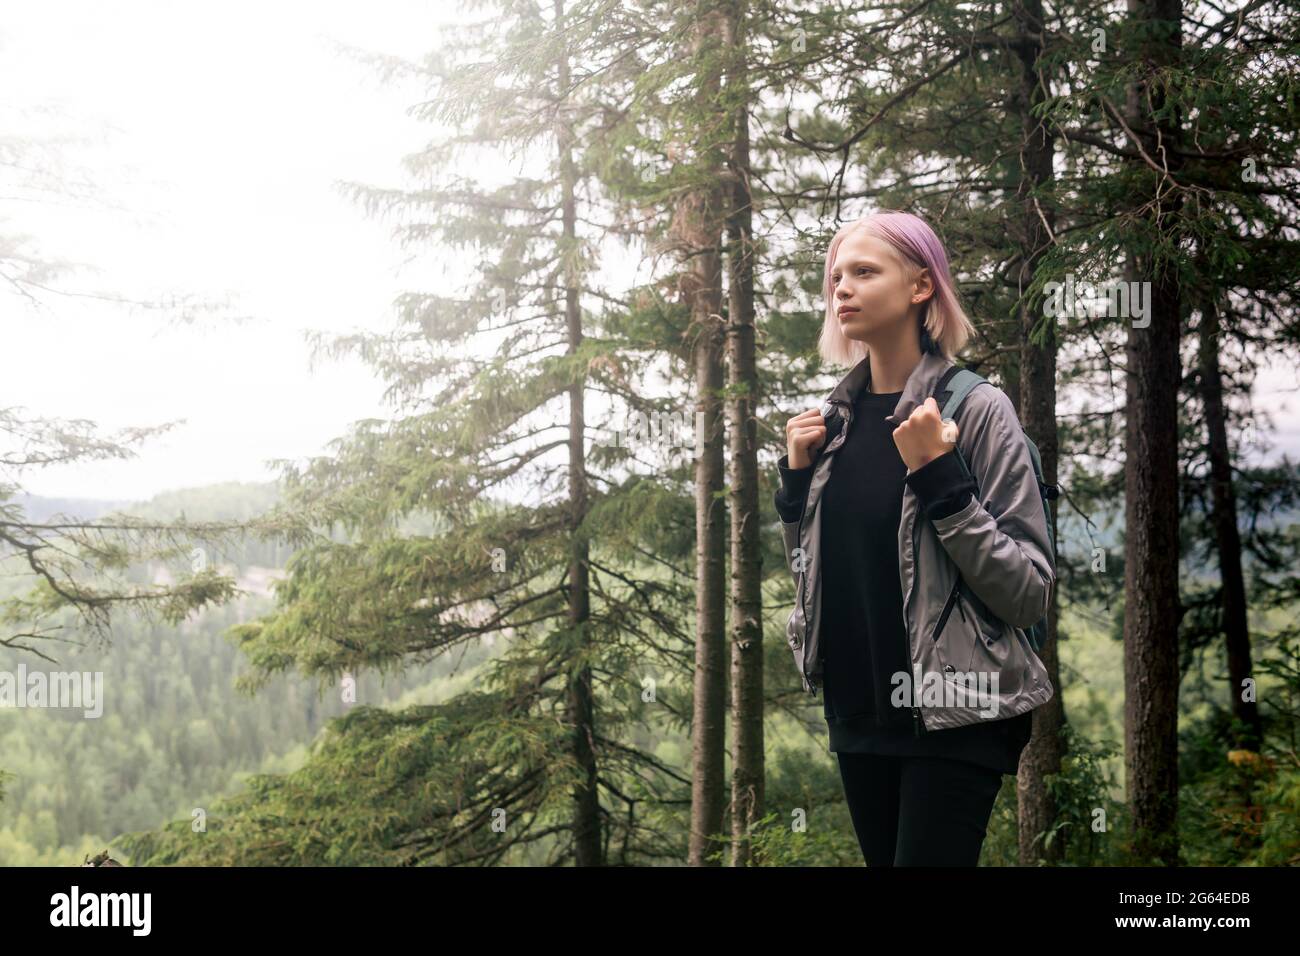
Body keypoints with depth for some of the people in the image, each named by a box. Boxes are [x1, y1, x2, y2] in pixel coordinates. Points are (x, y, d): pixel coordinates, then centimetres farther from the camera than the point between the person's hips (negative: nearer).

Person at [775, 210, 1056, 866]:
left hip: (955, 718, -6)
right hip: (858, 709, 6)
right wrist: (797, 475, 1)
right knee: (883, 858, 14)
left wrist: (938, 478, -22)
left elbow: (1029, 593, -14)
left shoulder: (975, 408, -11)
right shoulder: (834, 418, 6)